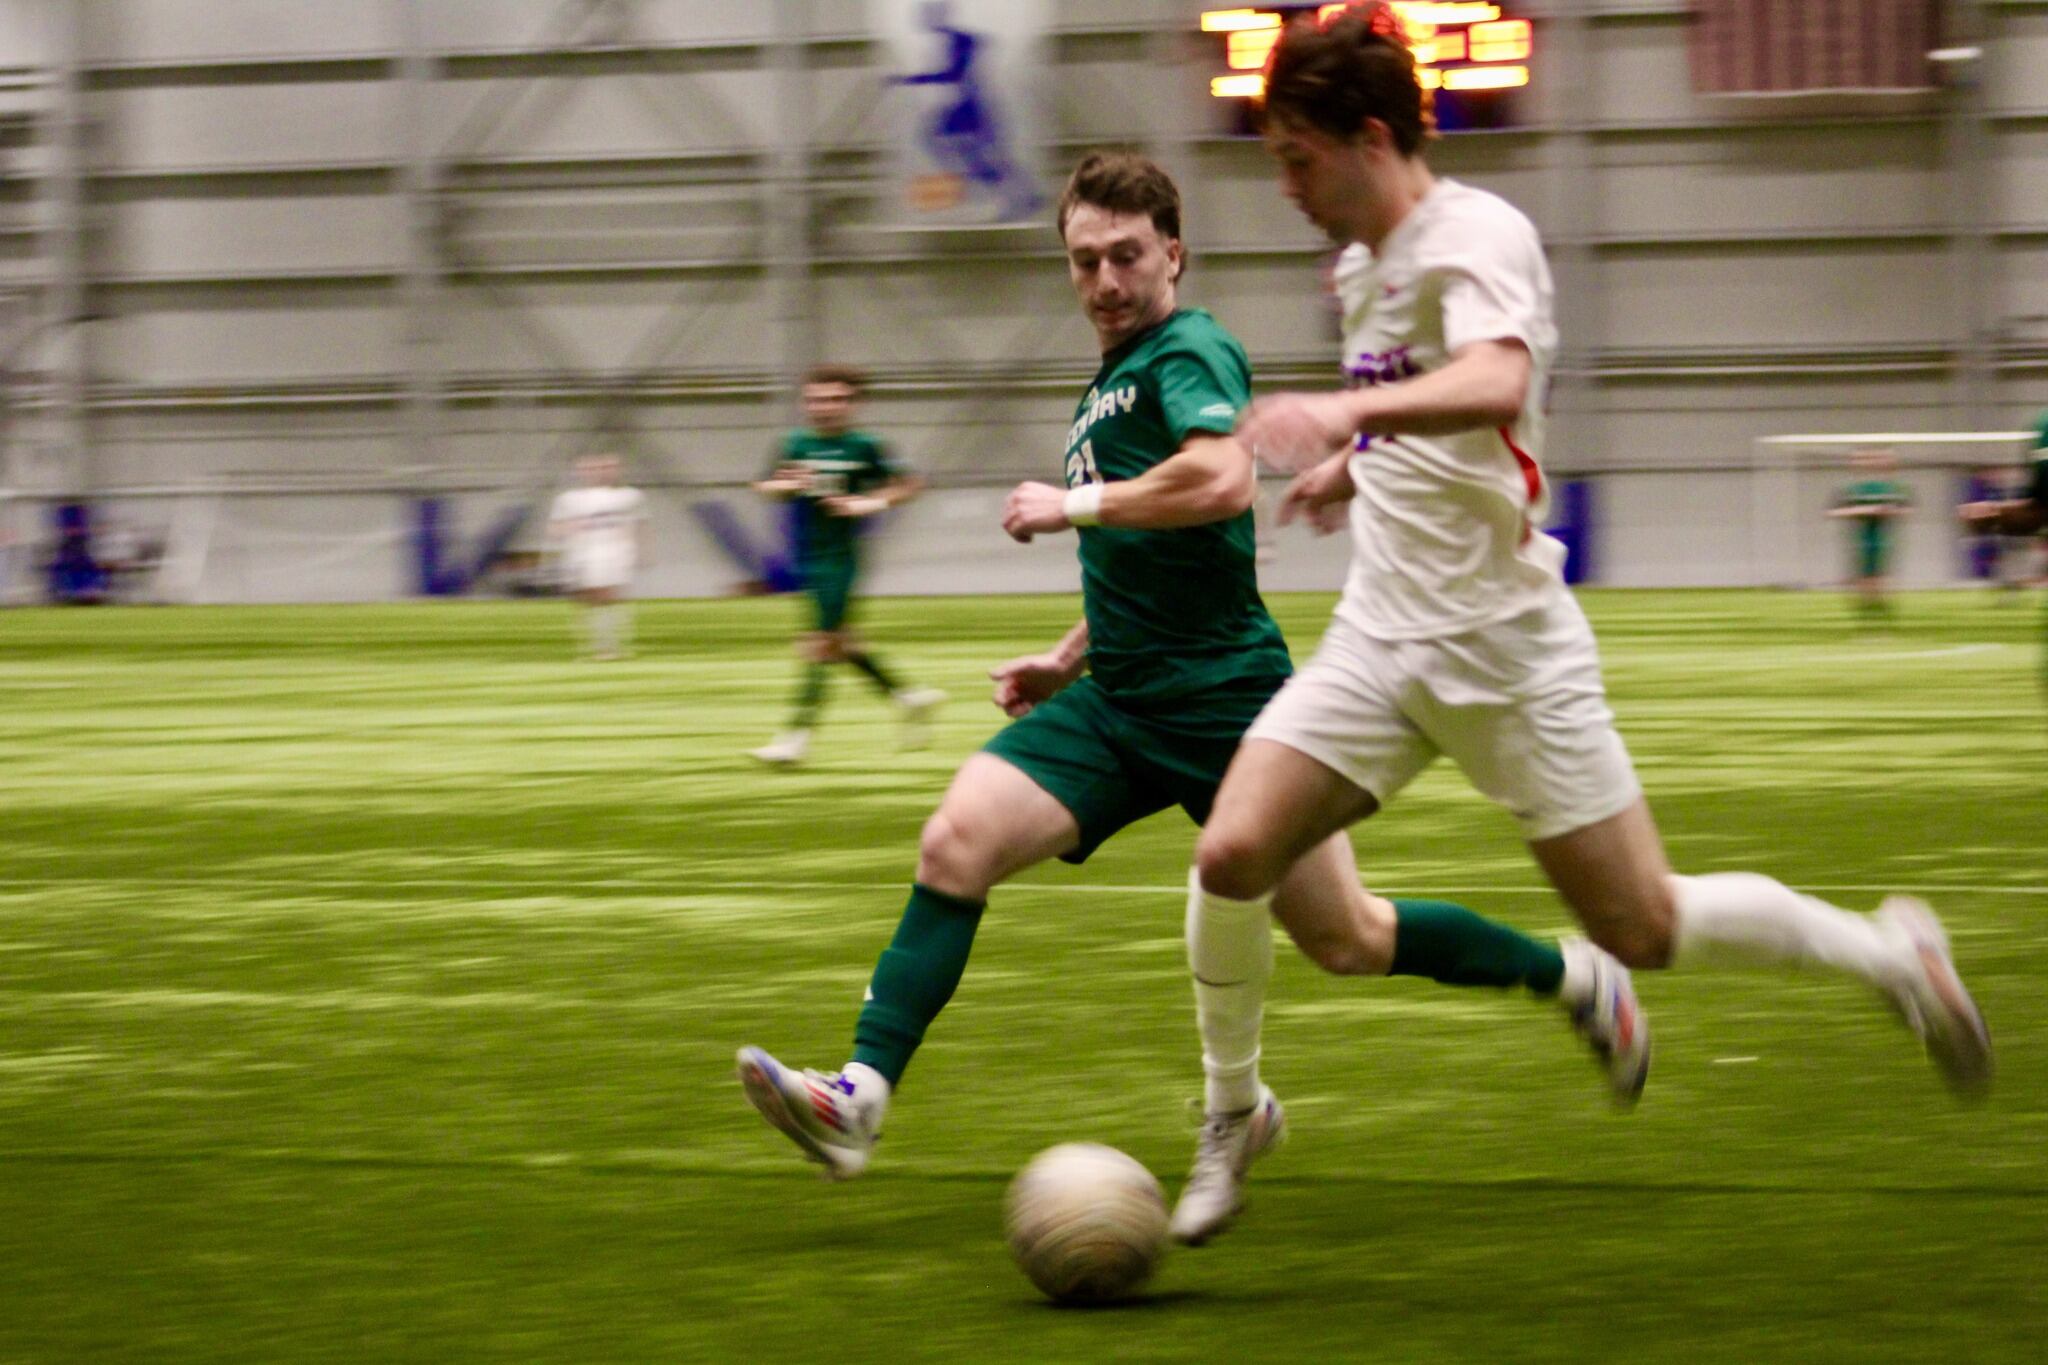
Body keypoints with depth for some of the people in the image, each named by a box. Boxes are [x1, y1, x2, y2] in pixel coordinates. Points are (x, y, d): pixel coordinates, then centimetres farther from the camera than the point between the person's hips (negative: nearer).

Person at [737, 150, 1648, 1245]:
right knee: (956, 843, -12)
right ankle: (859, 1098, -19)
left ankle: (1578, 979, 21)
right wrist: (1070, 658, 23)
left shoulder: (1189, 352, -10)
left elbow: (1221, 481, -30)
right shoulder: (1110, 378, 19)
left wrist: (1072, 505, -19)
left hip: (1223, 701, -8)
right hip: (1120, 705, 8)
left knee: (1349, 941, 0)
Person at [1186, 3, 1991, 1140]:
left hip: (1504, 646, -7)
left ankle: (1888, 953, 21)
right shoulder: (1362, 266, 13)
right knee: (1230, 856, -13)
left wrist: (1348, 411, -51)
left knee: (1642, 930, -1)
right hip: (1380, 637, 7)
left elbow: (1498, 383, -36)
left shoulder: (1478, 235, -13)